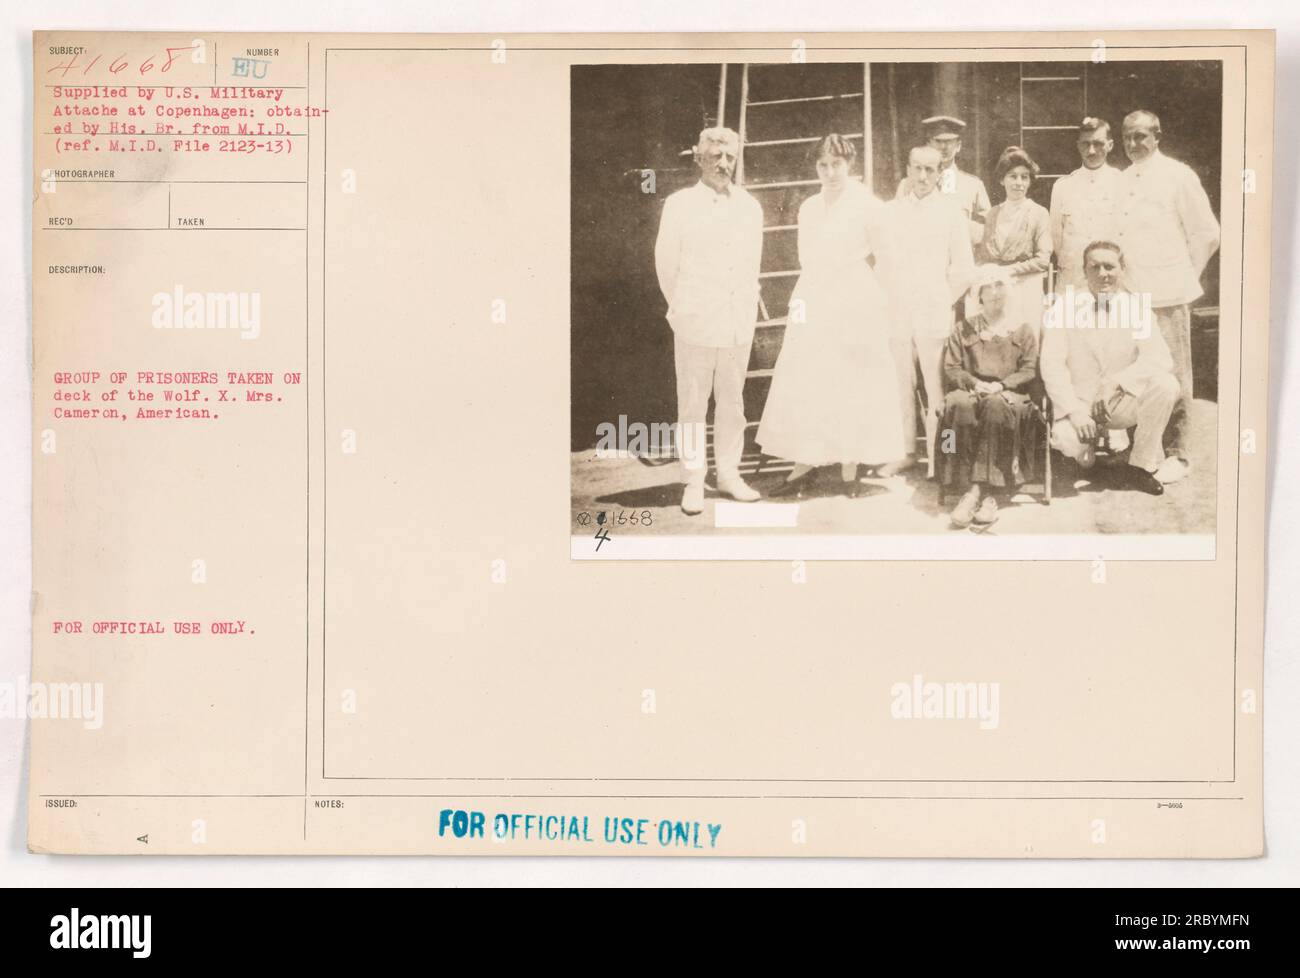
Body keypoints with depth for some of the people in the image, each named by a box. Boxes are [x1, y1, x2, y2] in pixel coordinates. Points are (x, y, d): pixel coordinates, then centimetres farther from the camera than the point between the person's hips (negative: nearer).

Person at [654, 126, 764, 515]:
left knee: (732, 402, 8)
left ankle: (729, 473, 18)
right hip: (696, 322, -3)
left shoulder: (750, 207, 9)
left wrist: (748, 308, 14)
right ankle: (693, 482, 5)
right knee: (692, 403, 0)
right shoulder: (679, 205, -1)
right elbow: (665, 263, 6)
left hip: (739, 322, 3)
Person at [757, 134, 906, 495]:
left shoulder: (867, 205, -4)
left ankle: (850, 466, 6)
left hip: (854, 305, -4)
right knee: (805, 385, 1)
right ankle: (804, 461, 8)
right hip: (812, 305, 5)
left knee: (852, 385, -1)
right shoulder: (808, 209, 11)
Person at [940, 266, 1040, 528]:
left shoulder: (1023, 330, 17)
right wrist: (974, 383, -10)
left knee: (996, 406, -39)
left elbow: (1030, 371, 6)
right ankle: (984, 493, -41)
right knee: (960, 405, -37)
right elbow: (951, 368, 10)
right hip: (971, 390, 1)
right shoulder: (963, 330, 20)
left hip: (1008, 393, -1)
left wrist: (1001, 384, -12)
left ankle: (979, 490, -44)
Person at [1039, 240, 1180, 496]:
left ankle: (1140, 467, -10)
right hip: (1079, 401, -2)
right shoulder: (1065, 309, -3)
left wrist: (1116, 383, -27)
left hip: (1124, 401, 2)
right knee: (1066, 438, -33)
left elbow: (1161, 360, -13)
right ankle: (1084, 448, 9)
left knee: (1165, 385, -26)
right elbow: (1051, 365, -10)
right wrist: (1074, 410, -23)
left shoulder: (1136, 307, -1)